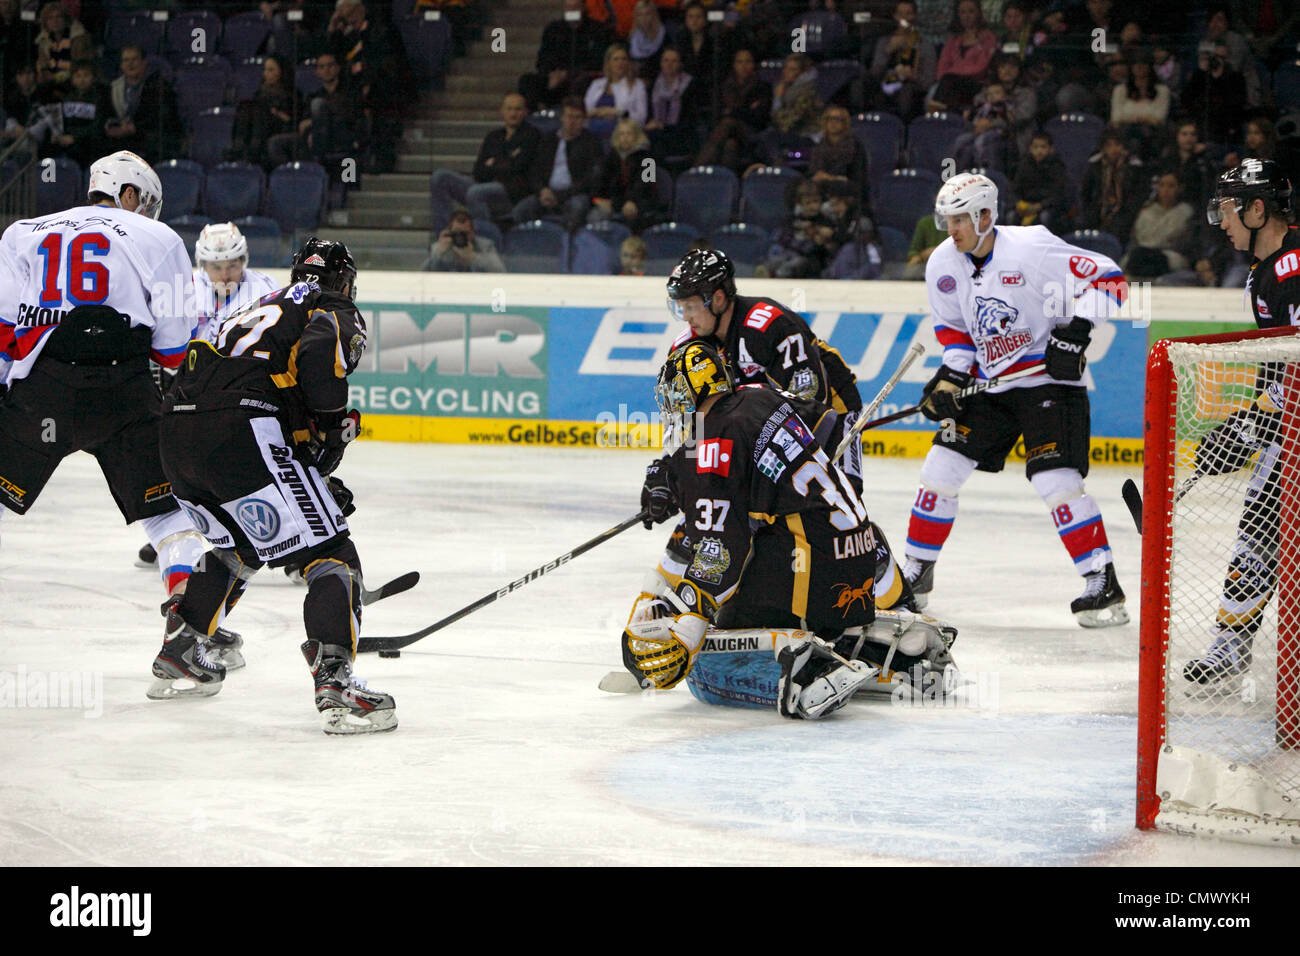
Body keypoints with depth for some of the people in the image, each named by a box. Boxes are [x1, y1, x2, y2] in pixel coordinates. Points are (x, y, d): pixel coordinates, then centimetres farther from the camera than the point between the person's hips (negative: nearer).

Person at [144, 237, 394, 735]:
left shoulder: (266, 309, 35)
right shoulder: (337, 313, 12)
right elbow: (318, 356, -14)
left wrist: (319, 479, 33)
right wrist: (337, 421, 0)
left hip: (177, 438, 8)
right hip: (241, 430, -8)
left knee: (238, 546, 33)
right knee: (330, 553, -4)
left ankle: (178, 657, 36)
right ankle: (336, 684, -19)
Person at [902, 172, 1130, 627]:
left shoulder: (1031, 247, -19)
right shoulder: (943, 266, 1)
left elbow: (1107, 278, -17)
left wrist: (1076, 330, -24)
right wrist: (950, 378, -1)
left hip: (1048, 379, -7)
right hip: (988, 384, 7)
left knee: (1056, 480, -18)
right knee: (940, 467, 3)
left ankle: (1103, 586, -13)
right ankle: (917, 572, 19)